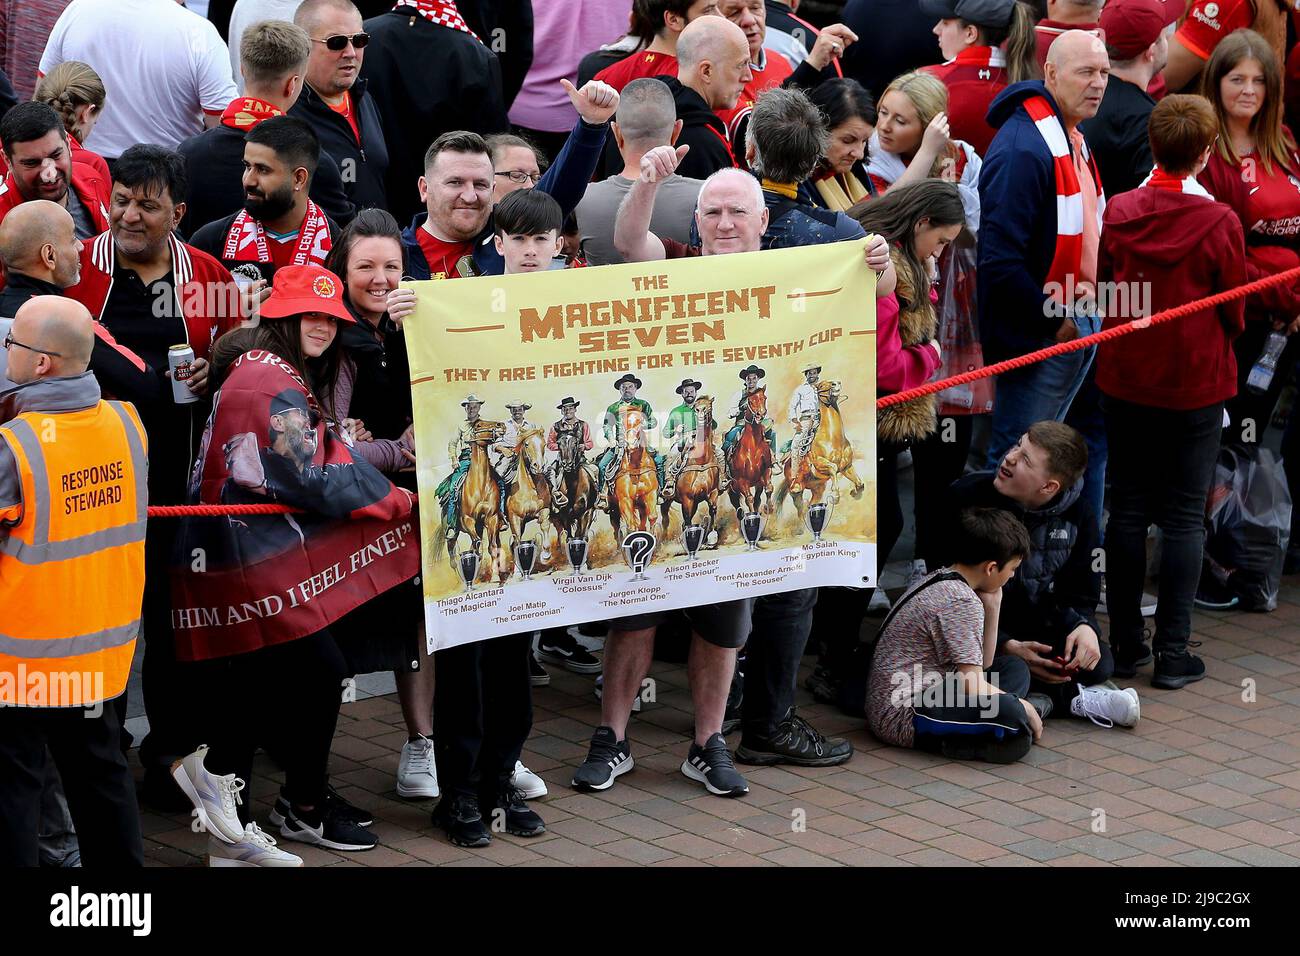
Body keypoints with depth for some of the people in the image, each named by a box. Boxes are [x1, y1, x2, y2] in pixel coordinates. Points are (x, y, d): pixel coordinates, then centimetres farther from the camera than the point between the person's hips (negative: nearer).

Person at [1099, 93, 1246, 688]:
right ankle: (1172, 653, 3)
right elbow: (1233, 311, -4)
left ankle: (1125, 644, 15)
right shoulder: (1218, 222, -15)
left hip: (1125, 381, 3)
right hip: (1195, 383, -3)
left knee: (1128, 509, 11)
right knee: (1184, 515, 3)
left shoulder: (1118, 211, -6)